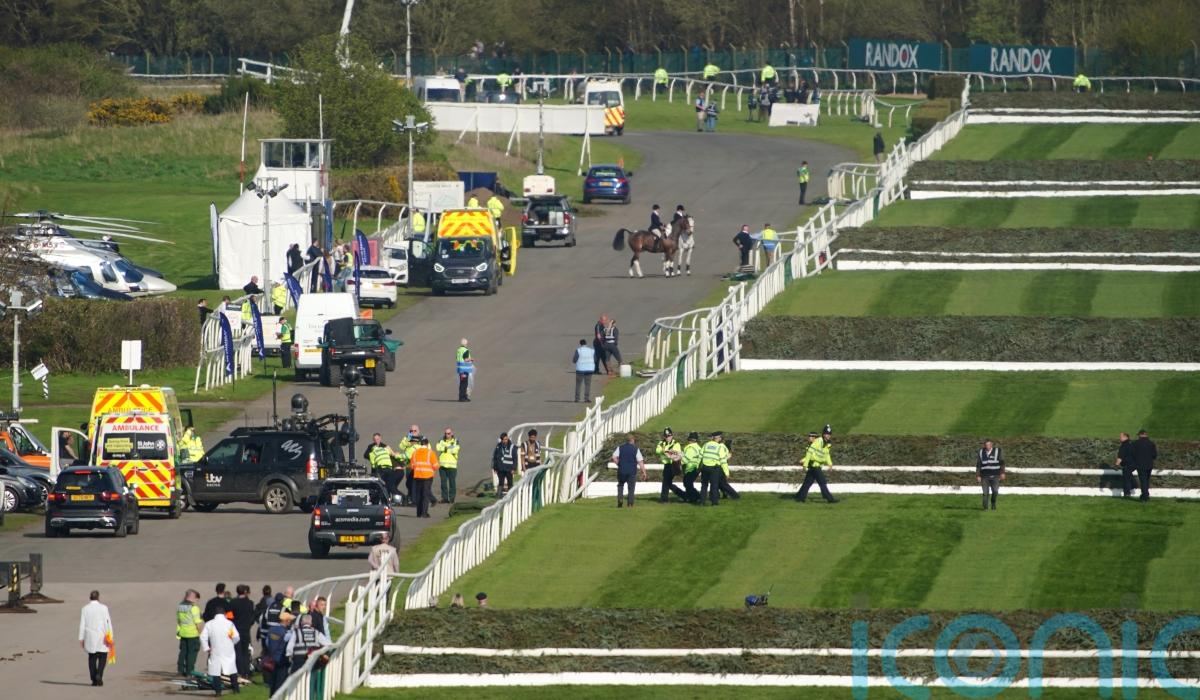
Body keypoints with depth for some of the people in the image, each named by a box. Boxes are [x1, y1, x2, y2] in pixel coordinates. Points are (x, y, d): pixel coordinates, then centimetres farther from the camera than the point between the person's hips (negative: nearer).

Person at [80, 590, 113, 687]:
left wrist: (81, 638, 3)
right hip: (101, 637, -2)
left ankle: (94, 679, 5)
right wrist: (110, 636, -2)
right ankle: (99, 675, -15)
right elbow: (108, 622, -5)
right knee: (102, 657, 6)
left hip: (90, 638, 2)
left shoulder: (85, 609, 1)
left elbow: (82, 624, 1)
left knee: (92, 658, 9)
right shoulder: (103, 608, -3)